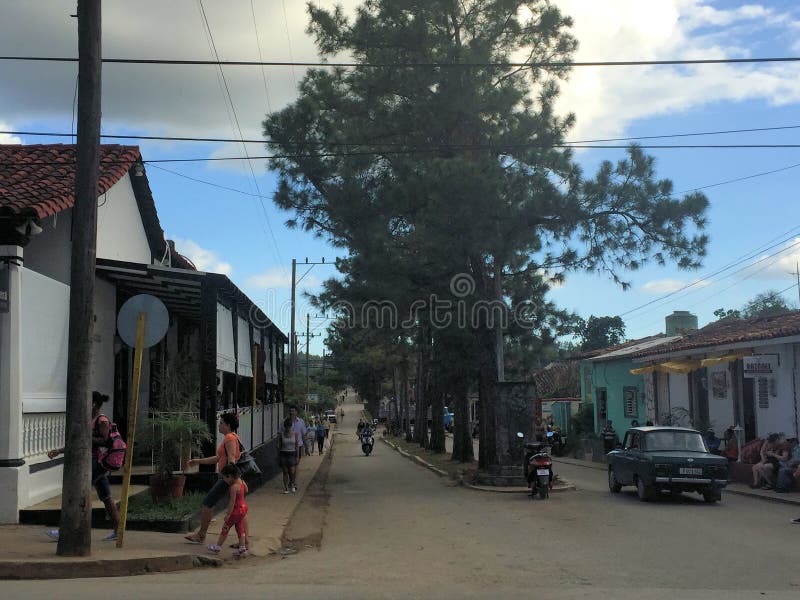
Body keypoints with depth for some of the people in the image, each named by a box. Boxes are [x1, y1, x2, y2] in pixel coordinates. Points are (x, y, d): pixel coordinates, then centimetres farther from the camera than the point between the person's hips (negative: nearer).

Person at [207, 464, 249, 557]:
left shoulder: (233, 487, -26)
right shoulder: (241, 481, -1)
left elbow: (232, 502, -26)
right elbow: (246, 491, 18)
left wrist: (227, 515, -22)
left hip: (236, 510, -9)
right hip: (243, 508, 9)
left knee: (225, 528, 6)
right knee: (240, 529, 16)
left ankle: (217, 547, 16)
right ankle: (242, 549, 18)